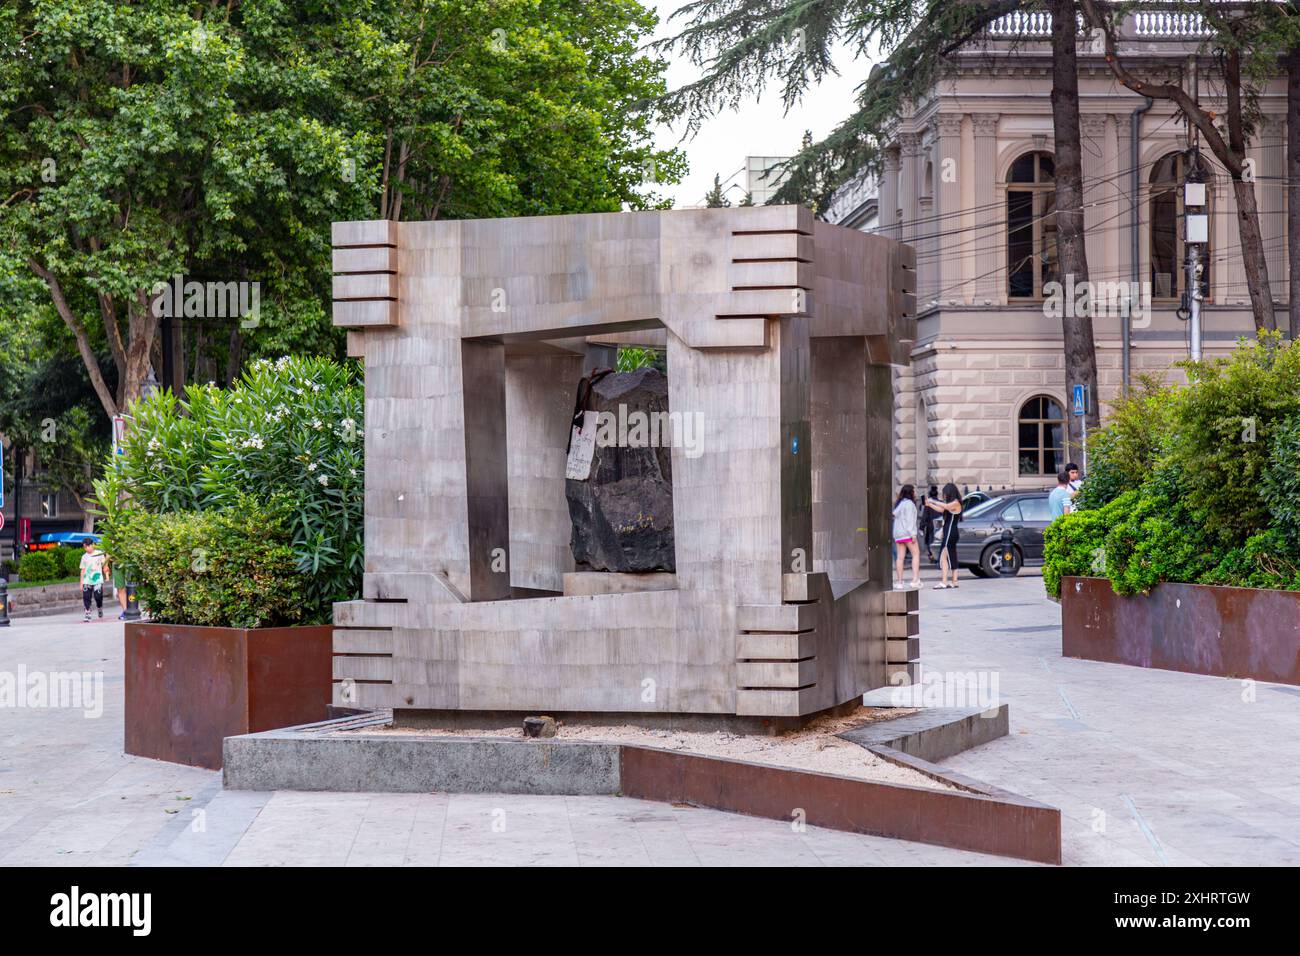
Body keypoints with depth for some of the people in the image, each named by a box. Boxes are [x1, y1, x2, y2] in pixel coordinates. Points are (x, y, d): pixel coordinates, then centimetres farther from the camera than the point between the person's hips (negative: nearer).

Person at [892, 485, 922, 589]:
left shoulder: (899, 504, 18)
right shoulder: (909, 503, -8)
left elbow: (895, 515, 15)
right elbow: (909, 520, -14)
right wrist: (913, 534, -15)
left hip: (897, 533, 8)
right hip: (907, 533, -8)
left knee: (900, 557, 5)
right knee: (916, 554, -4)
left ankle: (899, 581, 1)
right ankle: (915, 579, -14)